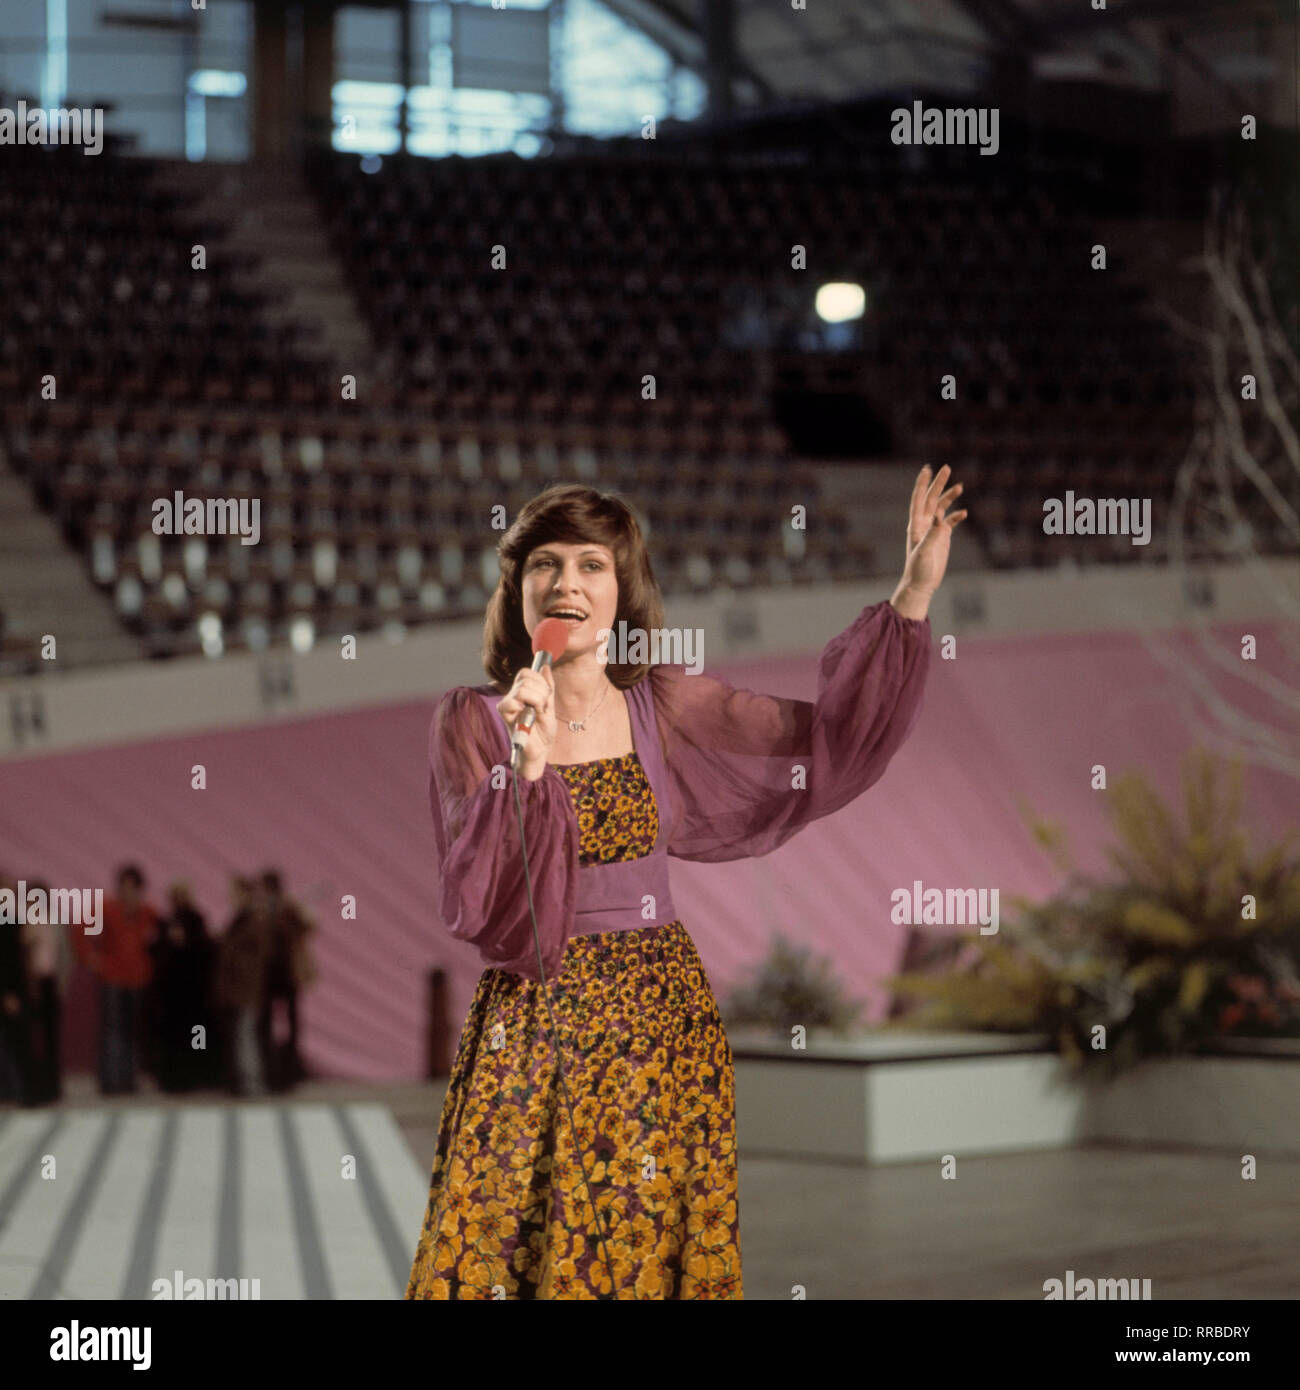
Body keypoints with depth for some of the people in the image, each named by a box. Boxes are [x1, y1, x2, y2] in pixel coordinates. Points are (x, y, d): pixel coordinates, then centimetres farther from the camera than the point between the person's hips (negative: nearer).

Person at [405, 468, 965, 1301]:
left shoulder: (667, 709, 2)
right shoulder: (472, 722, -4)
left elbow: (828, 738, 7)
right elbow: (477, 903, -12)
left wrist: (914, 596, 3)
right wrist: (527, 766, -24)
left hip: (660, 1015, 2)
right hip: (533, 1023, -1)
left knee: (644, 1253, 3)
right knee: (498, 1253, -2)